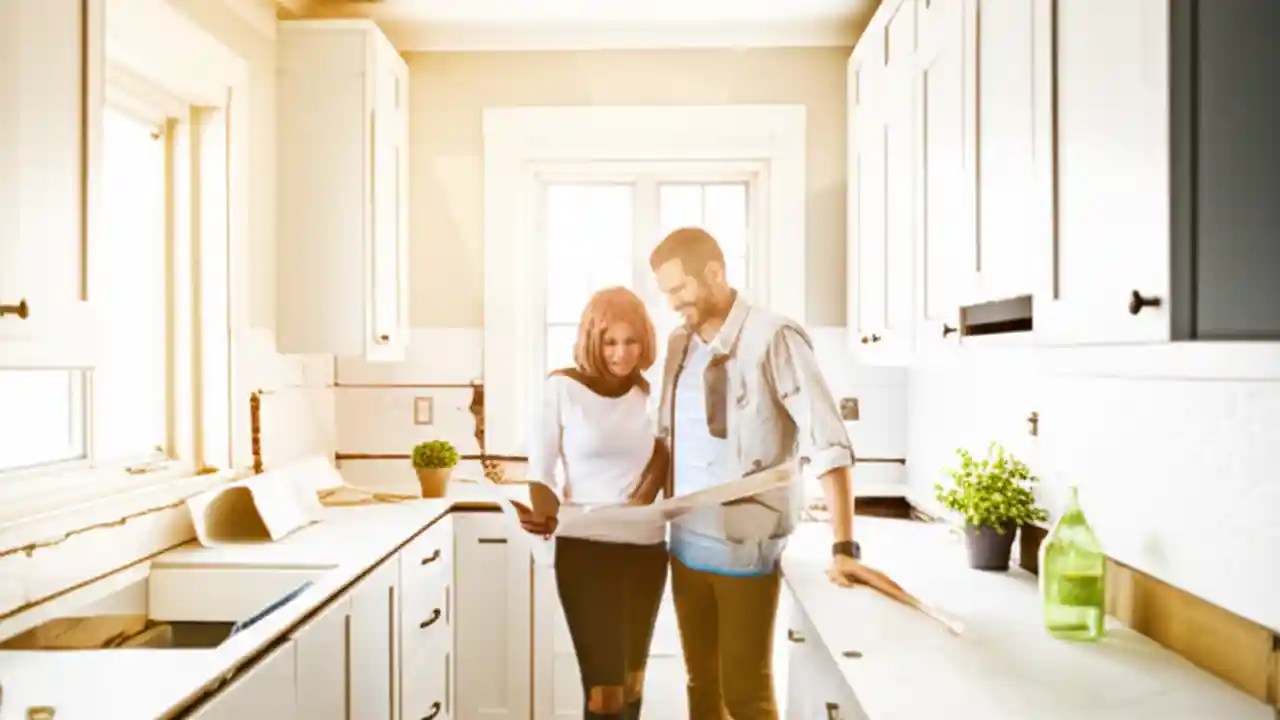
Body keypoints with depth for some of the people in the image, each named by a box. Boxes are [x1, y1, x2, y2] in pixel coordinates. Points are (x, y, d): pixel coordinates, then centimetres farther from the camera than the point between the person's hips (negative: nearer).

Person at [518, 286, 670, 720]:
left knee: (631, 680, 17)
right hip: (585, 548, -4)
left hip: (647, 548, 5)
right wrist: (542, 511, -23)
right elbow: (541, 469, -5)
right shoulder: (562, 388, -6)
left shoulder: (650, 393, 6)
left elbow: (663, 459, 11)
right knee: (604, 685, -4)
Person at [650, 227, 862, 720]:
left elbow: (827, 444, -19)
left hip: (745, 549, -6)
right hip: (685, 546, 6)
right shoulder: (679, 345, 7)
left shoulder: (773, 339, -15)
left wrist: (843, 547, -24)